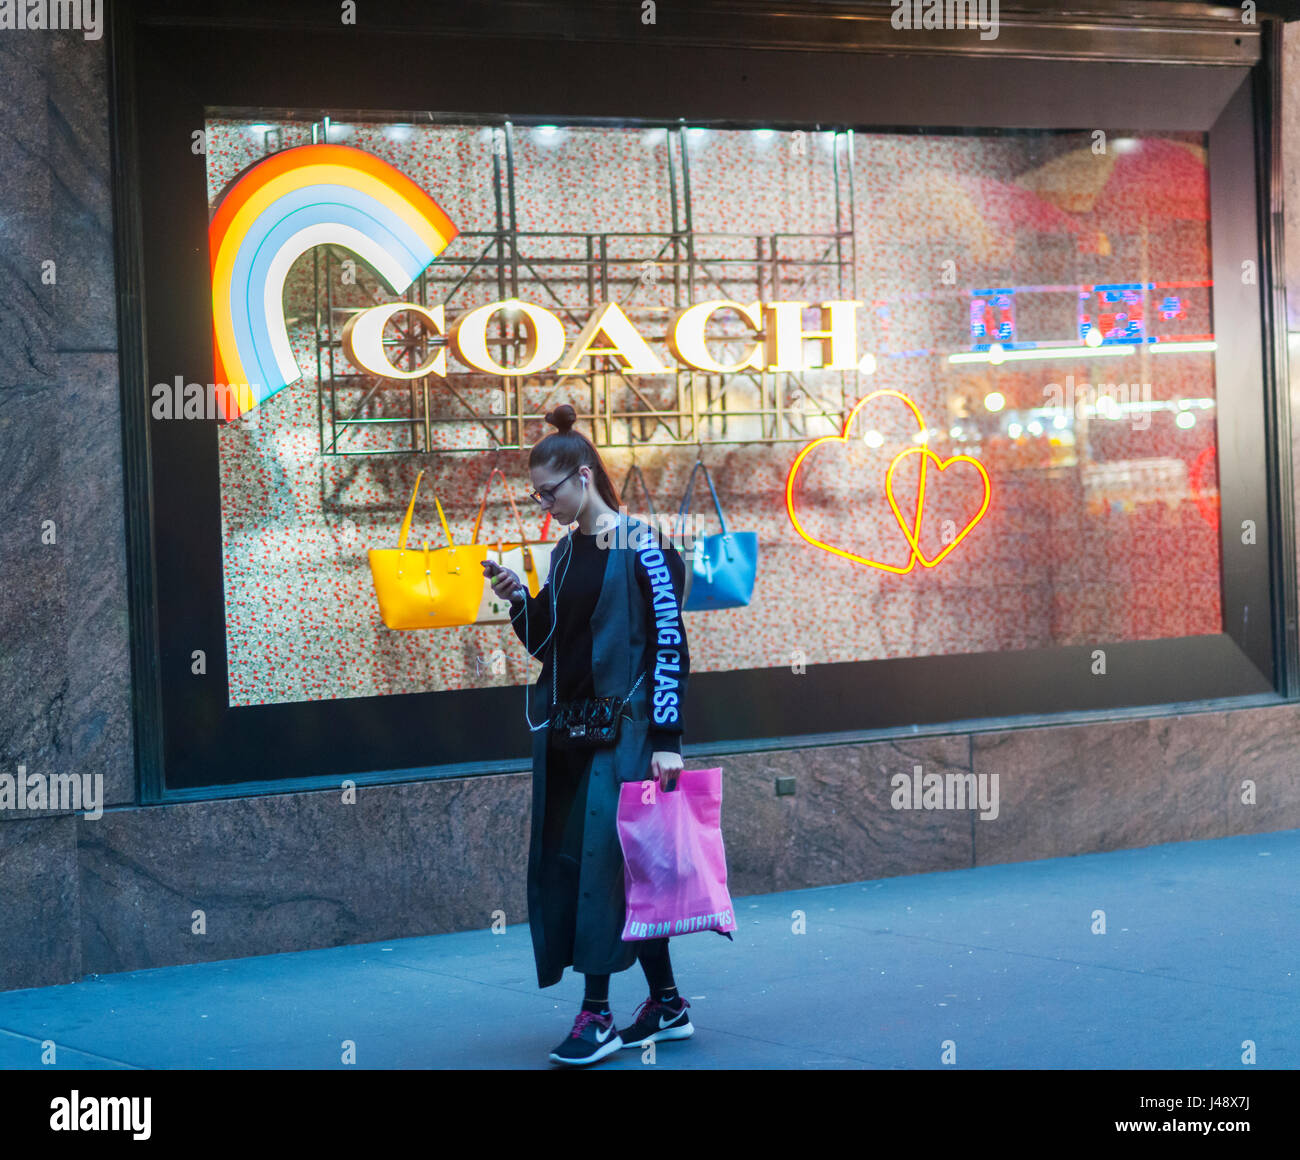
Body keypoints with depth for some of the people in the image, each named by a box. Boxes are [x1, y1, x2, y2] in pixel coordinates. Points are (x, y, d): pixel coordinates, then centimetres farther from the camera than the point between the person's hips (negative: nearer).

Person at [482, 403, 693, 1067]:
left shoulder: (640, 545, -9)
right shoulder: (564, 554, 12)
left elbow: (670, 644, -11)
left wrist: (666, 739, -16)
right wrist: (518, 601, -3)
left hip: (623, 727, -8)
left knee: (604, 855, -12)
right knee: (565, 859, 7)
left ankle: (596, 1013, -7)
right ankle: (667, 1004, 15)